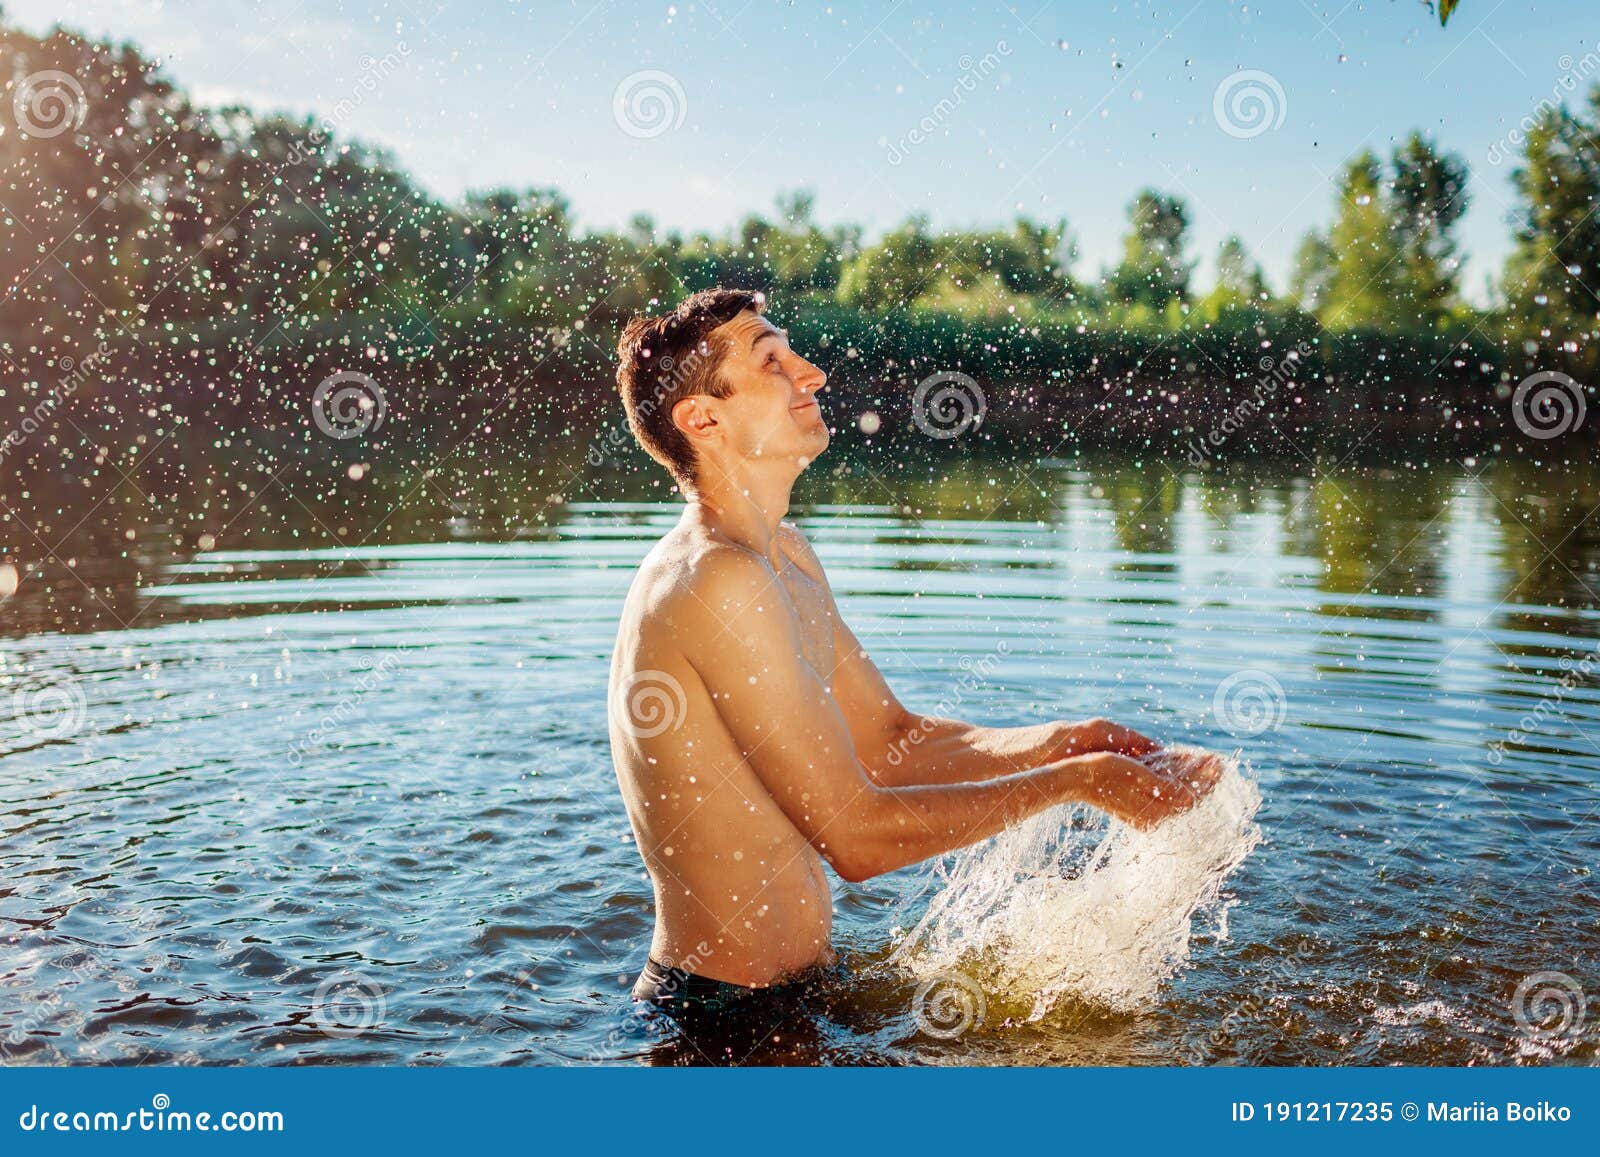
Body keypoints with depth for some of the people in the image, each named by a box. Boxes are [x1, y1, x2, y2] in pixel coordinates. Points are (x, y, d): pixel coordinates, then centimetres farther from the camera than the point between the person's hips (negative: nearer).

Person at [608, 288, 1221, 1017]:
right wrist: (1075, 779, -17)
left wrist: (1061, 741, -6)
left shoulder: (785, 555, 7)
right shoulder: (718, 581, -25)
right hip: (730, 1011, -8)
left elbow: (891, 741, 9)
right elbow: (856, 835, -24)